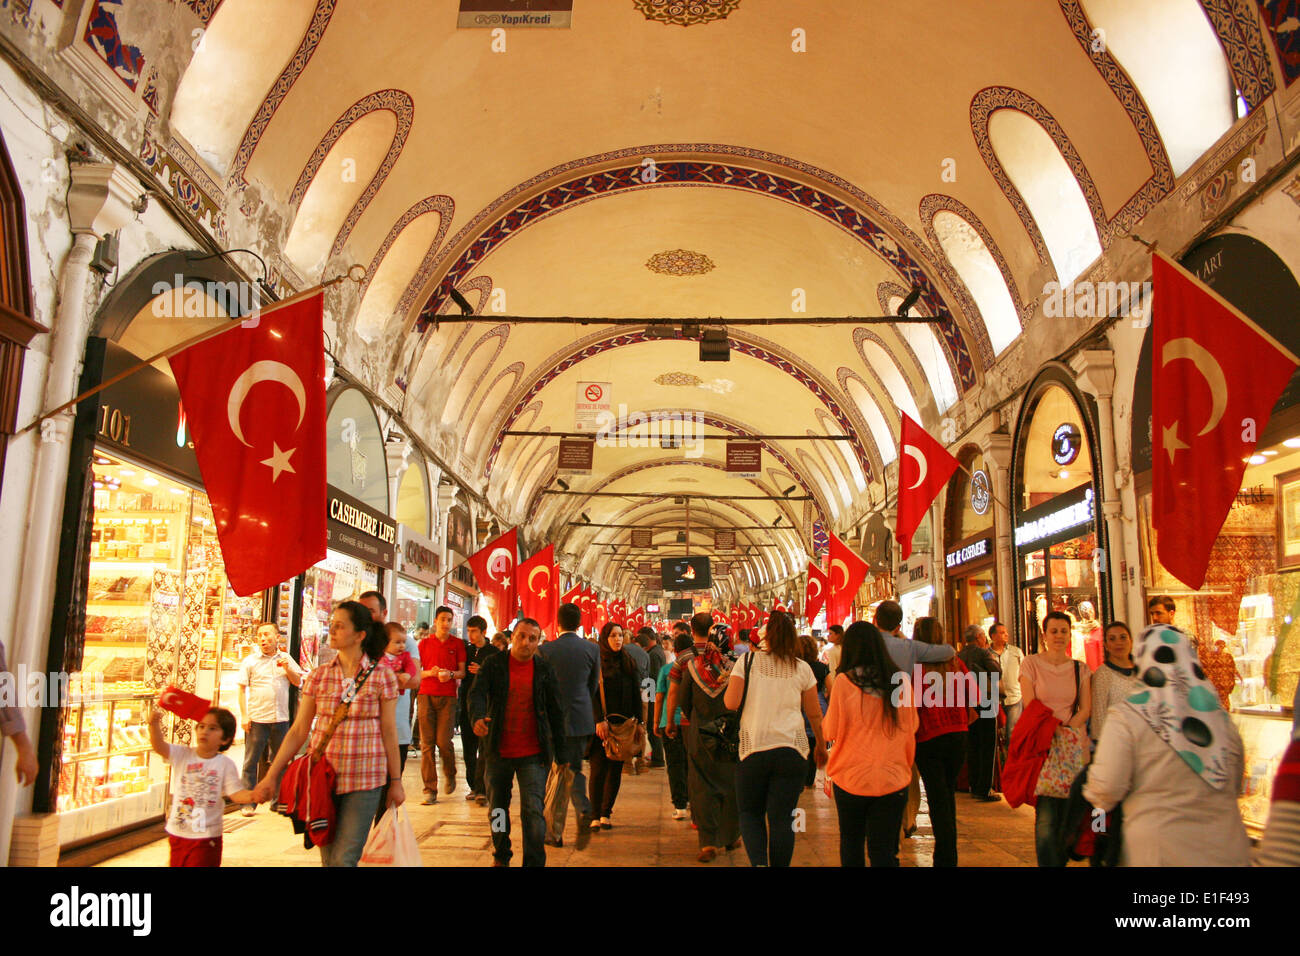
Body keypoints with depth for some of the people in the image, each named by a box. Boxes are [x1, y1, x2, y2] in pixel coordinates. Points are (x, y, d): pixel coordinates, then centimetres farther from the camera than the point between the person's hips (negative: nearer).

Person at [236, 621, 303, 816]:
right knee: (251, 762, 0)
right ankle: (249, 803, 8)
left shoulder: (286, 659, 10)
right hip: (257, 719, -2)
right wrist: (244, 716, -5)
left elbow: (298, 682, 10)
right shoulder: (250, 661, 3)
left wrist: (287, 668, -7)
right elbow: (242, 690, 2)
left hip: (281, 719, 2)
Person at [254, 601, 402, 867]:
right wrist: (271, 776, 2)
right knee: (328, 857, 11)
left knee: (343, 859, -7)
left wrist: (396, 781, 2)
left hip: (364, 778, -3)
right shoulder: (319, 676, 4)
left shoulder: (382, 675, -3)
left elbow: (389, 732, -1)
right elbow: (298, 730, 5)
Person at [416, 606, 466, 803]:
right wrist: (430, 673, -9)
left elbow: (463, 672, 7)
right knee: (427, 743, -3)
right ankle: (430, 789, 3)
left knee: (444, 741, -8)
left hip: (448, 697, -1)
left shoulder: (458, 644, 9)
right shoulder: (424, 643, 11)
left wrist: (451, 674, -13)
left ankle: (449, 774, 22)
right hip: (427, 696, 1)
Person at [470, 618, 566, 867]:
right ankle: (501, 857, 39)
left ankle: (534, 863, 1)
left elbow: (555, 709, 4)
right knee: (497, 807, 17)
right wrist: (478, 718, -32)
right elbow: (477, 693, -11)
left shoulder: (545, 669, 1)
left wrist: (560, 746, 2)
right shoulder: (493, 664, 0)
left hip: (533, 753, -2)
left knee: (533, 810, -10)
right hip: (498, 752, 2)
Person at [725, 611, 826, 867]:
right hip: (792, 750, 1)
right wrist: (821, 745, 24)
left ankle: (758, 862, -6)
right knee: (782, 817, 6)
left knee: (750, 812, 13)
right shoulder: (802, 668, 4)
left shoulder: (748, 661, -2)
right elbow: (814, 714, 11)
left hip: (753, 748, -1)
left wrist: (728, 685, 12)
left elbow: (731, 703, -8)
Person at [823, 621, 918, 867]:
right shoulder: (901, 681, -2)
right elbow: (912, 727, 11)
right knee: (884, 850, 7)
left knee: (851, 842, 18)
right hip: (893, 778, 2)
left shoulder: (844, 682, -11)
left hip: (851, 776, -1)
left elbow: (830, 732, -3)